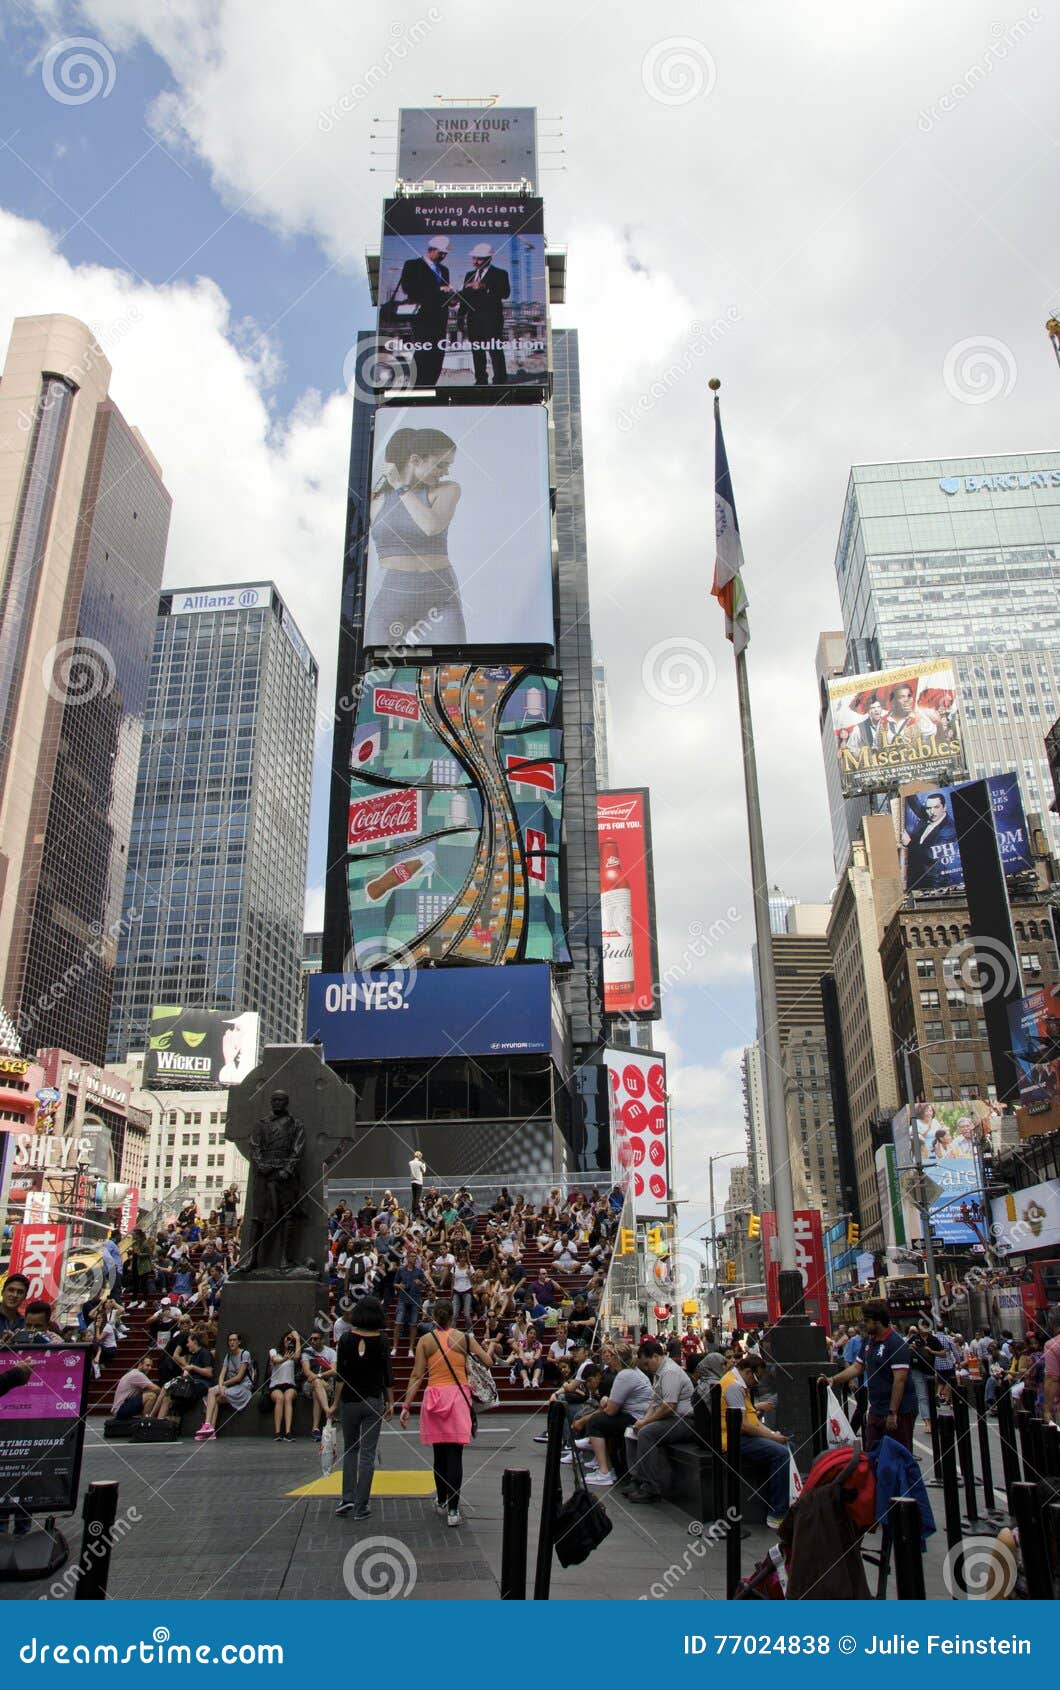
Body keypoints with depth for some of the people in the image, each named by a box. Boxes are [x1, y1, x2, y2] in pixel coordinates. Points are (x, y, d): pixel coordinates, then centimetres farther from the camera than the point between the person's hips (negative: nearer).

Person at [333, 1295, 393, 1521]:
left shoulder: (346, 1338, -7)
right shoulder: (382, 1340, -8)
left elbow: (340, 1374, -7)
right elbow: (387, 1375, -4)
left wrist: (335, 1403, 0)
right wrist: (390, 1402, 6)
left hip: (349, 1401, 1)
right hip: (374, 1401, -1)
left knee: (350, 1449, 19)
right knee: (367, 1454, 6)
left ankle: (348, 1498, 9)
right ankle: (361, 1507, 7)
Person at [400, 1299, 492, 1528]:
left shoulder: (425, 1340, 0)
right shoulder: (464, 1338, -1)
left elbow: (417, 1376, -4)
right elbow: (487, 1362, 0)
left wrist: (406, 1406, -2)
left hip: (434, 1396, 1)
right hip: (458, 1396, -1)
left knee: (439, 1453, 16)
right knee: (455, 1455, -1)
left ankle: (442, 1501, 30)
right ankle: (452, 1509, -7)